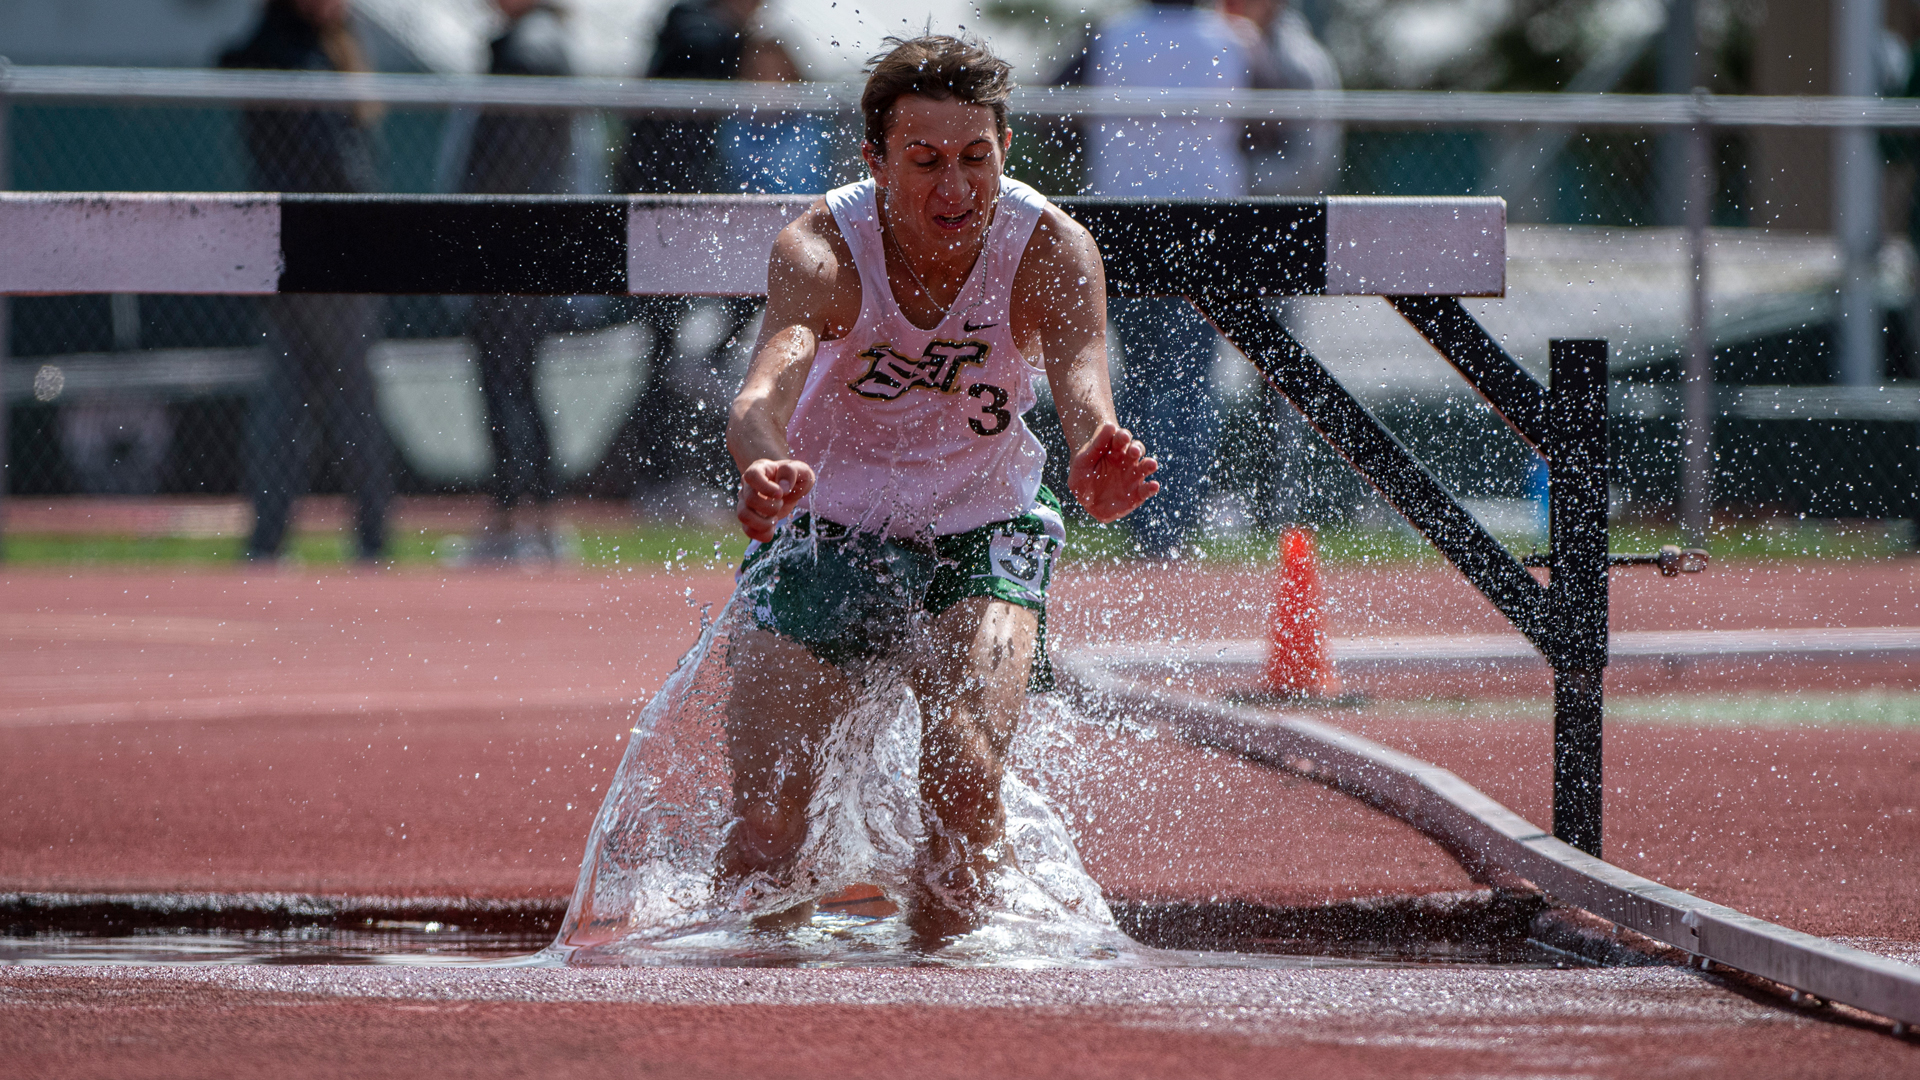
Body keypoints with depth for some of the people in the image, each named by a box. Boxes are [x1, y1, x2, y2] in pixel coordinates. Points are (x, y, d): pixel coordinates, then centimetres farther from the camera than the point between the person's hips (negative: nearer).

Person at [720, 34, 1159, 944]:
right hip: (825, 528, 0)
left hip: (981, 534, 0)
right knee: (765, 819, -7)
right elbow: (764, 391, -44)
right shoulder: (819, 251, -26)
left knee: (965, 774, -25)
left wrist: (1097, 471, -63)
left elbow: (1083, 393, -38)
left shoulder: (1052, 251, -23)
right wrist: (765, 467, -69)